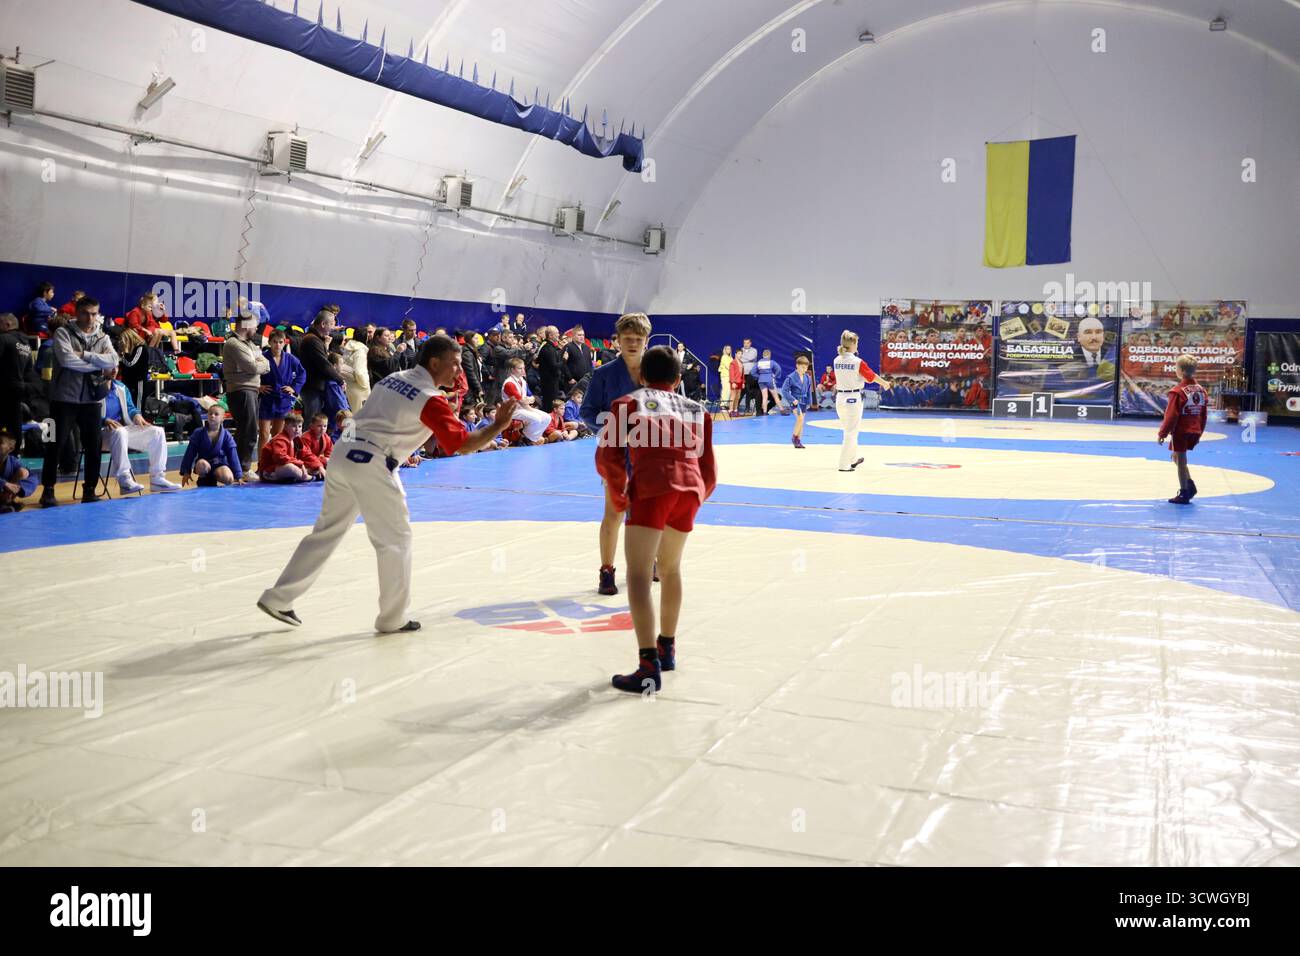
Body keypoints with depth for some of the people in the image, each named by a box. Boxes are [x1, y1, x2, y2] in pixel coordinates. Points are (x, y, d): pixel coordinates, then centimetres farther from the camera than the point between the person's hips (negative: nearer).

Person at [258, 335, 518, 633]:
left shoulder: (393, 378, 16)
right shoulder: (431, 399, -7)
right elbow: (463, 444, -10)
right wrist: (498, 425, -7)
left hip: (342, 455, 8)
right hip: (372, 466, -8)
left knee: (326, 532, 18)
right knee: (395, 540, 6)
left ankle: (278, 598, 23)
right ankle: (393, 618, 14)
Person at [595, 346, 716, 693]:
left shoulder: (627, 403, 18)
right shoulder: (696, 410, 28)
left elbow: (607, 459, 6)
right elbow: (710, 473, 22)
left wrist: (618, 495, 20)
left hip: (652, 486, -4)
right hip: (692, 488, 4)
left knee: (639, 574, -4)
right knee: (670, 567, 25)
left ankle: (649, 667, -17)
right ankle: (667, 647, 38)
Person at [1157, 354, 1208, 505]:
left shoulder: (1178, 392, -18)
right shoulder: (1201, 390, 4)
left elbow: (1171, 416, -17)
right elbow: (1203, 415, 10)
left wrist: (1162, 434, -8)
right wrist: (1199, 433, 20)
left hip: (1180, 432, -7)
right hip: (1194, 433, 7)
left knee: (1180, 460, 3)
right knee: (1177, 457, 23)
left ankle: (1184, 494, 7)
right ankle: (1190, 485, 16)